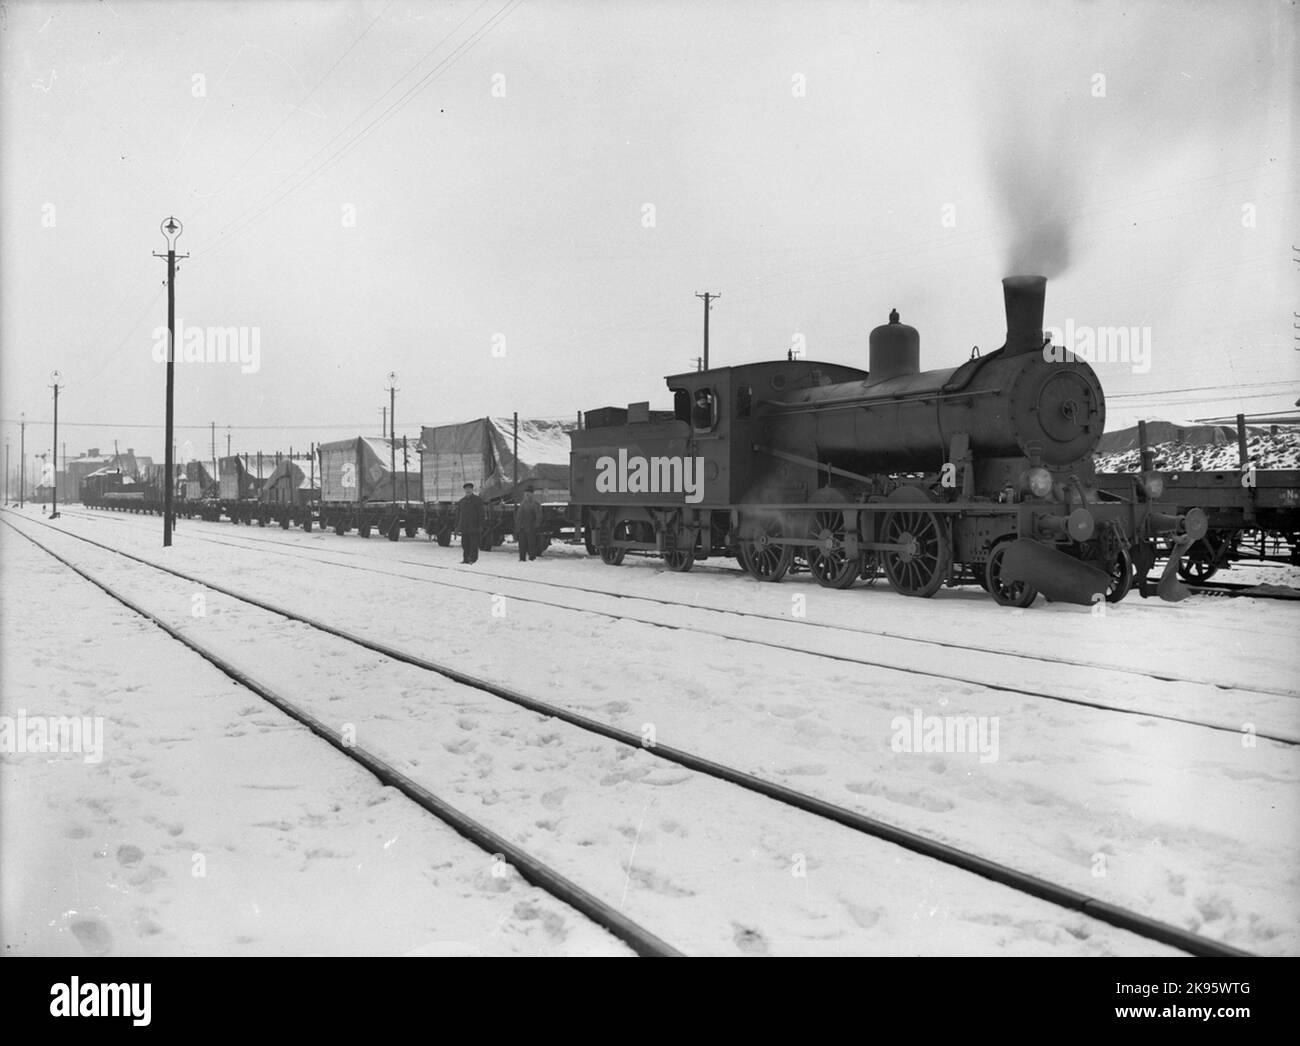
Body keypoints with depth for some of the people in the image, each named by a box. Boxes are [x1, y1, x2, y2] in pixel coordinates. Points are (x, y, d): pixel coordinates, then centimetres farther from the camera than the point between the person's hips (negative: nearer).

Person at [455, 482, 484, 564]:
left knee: (473, 543, -6)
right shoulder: (461, 501, 16)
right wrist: (457, 526, 11)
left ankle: (473, 558, -3)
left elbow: (481, 513, -2)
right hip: (464, 526, 4)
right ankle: (465, 558, 7)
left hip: (473, 526, -4)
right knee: (465, 543, 3)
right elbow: (458, 514, 18)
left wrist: (480, 525, -9)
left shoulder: (478, 500, 3)